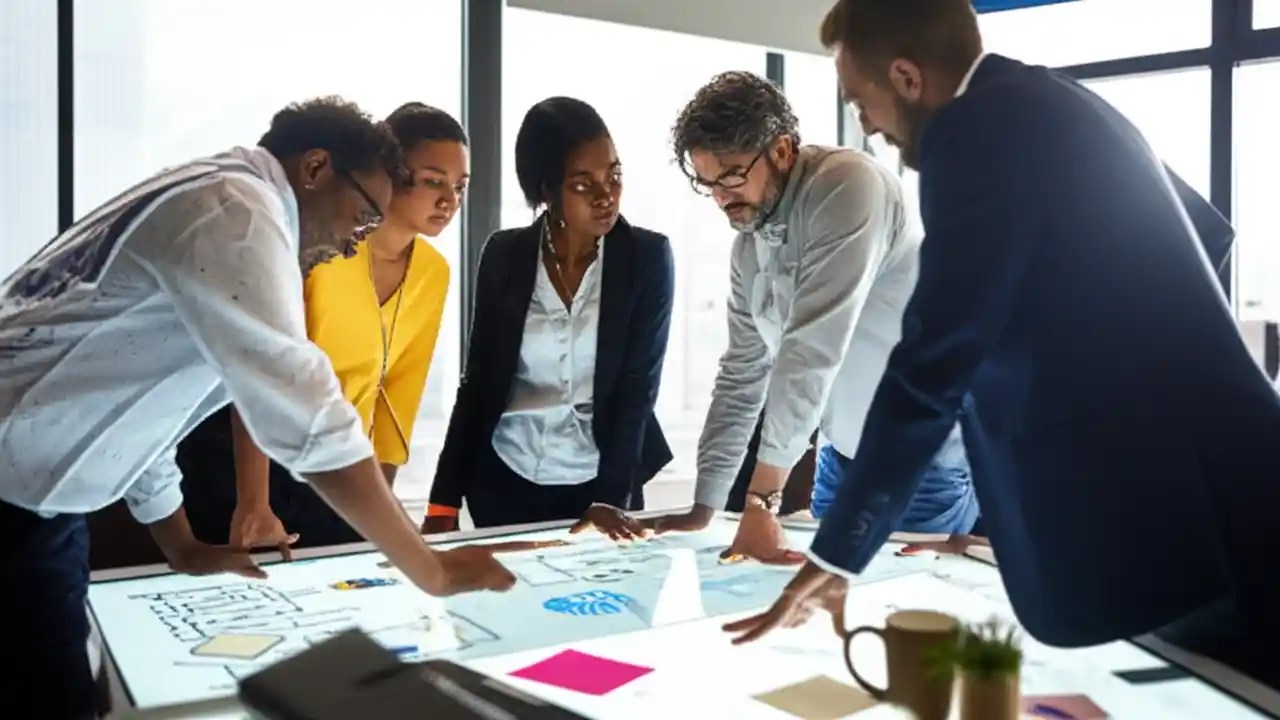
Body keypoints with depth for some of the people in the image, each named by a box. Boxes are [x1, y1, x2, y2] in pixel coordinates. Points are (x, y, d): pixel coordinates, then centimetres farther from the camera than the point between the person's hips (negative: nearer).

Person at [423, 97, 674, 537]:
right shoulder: (504, 255, -5)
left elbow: (639, 386, -11)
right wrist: (444, 502, -3)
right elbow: (477, 380, 0)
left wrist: (611, 498, -19)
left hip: (599, 483, -1)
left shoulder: (648, 257, -9)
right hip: (504, 483, 1)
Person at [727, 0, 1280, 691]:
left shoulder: (979, 126, -15)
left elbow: (933, 359, -18)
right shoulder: (1048, 104, 14)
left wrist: (836, 554, -10)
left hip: (1167, 520, -9)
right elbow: (1207, 229, 28)